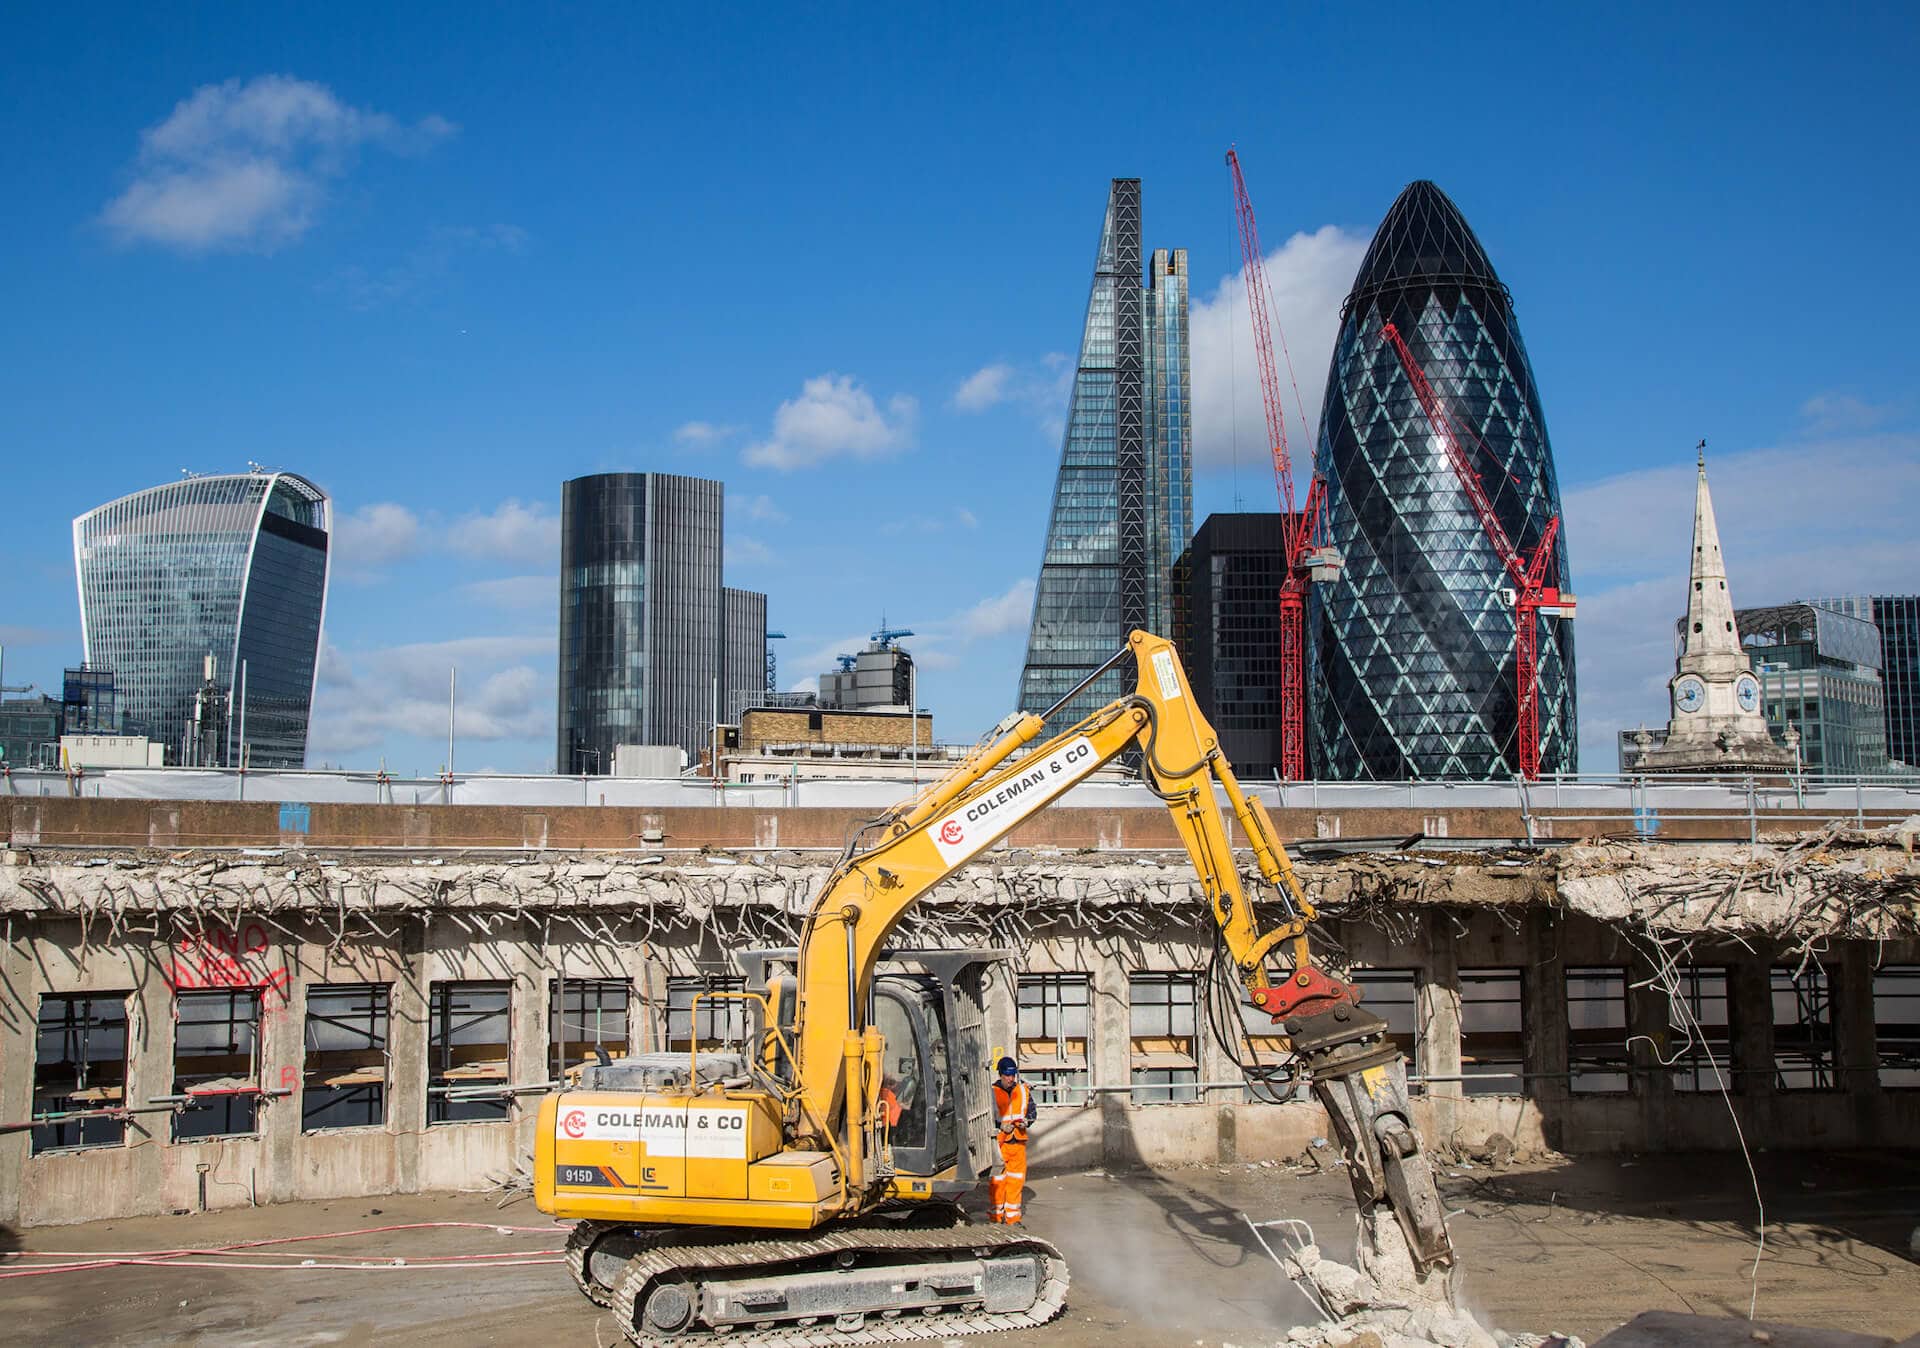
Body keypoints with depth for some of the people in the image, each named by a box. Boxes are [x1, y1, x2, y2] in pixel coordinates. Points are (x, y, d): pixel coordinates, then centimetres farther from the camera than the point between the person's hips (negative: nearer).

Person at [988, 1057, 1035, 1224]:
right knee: (997, 1180, 1)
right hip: (998, 1142, -4)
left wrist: (1026, 1122, -3)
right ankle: (996, 1216, 12)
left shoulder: (1023, 1090, 8)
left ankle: (1013, 1217, 14)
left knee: (1016, 1180, 6)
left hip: (1018, 1141, 4)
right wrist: (1000, 1126, -13)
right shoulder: (992, 1092, -4)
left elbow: (1032, 1110, 17)